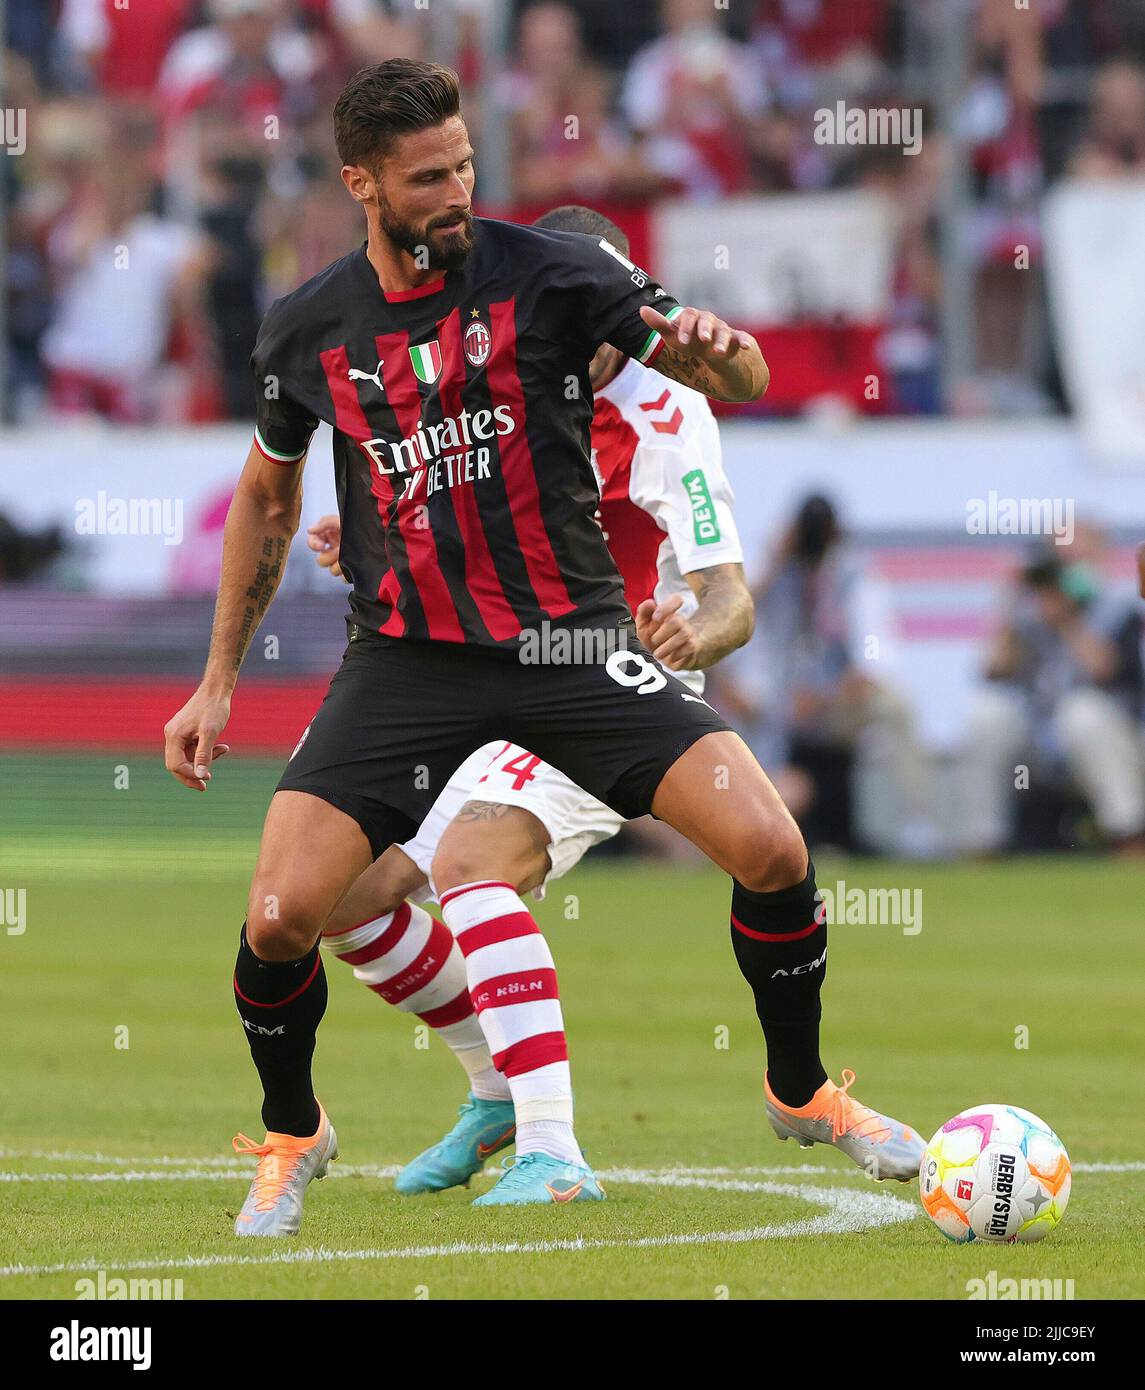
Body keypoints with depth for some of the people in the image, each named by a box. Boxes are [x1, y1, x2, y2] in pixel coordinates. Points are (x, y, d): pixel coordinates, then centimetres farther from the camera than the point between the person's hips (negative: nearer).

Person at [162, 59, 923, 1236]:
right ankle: (291, 1135, 17)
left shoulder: (547, 273, -7)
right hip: (405, 660, 1)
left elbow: (743, 383, -4)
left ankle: (801, 1092, 11)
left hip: (569, 640, -1)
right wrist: (219, 680, 17)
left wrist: (714, 345, -29)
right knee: (279, 919, -14)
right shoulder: (307, 331, 0)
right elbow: (266, 496, 18)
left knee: (770, 850, -16)